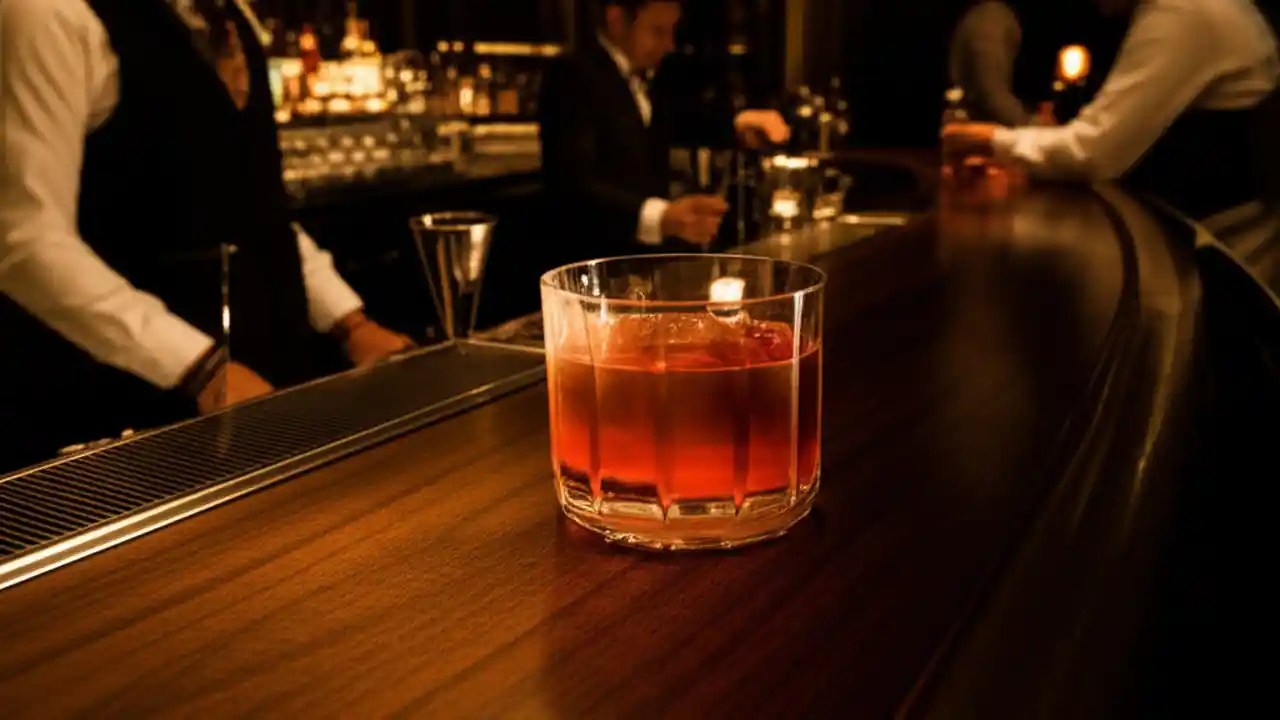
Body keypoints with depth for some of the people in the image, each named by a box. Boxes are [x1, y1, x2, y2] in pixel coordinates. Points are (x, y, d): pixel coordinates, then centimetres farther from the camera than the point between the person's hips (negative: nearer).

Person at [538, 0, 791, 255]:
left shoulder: (647, 76, 12)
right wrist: (659, 216, -42)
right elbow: (573, 184, -27)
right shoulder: (573, 78, -15)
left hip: (646, 261, 8)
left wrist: (736, 123, 2)